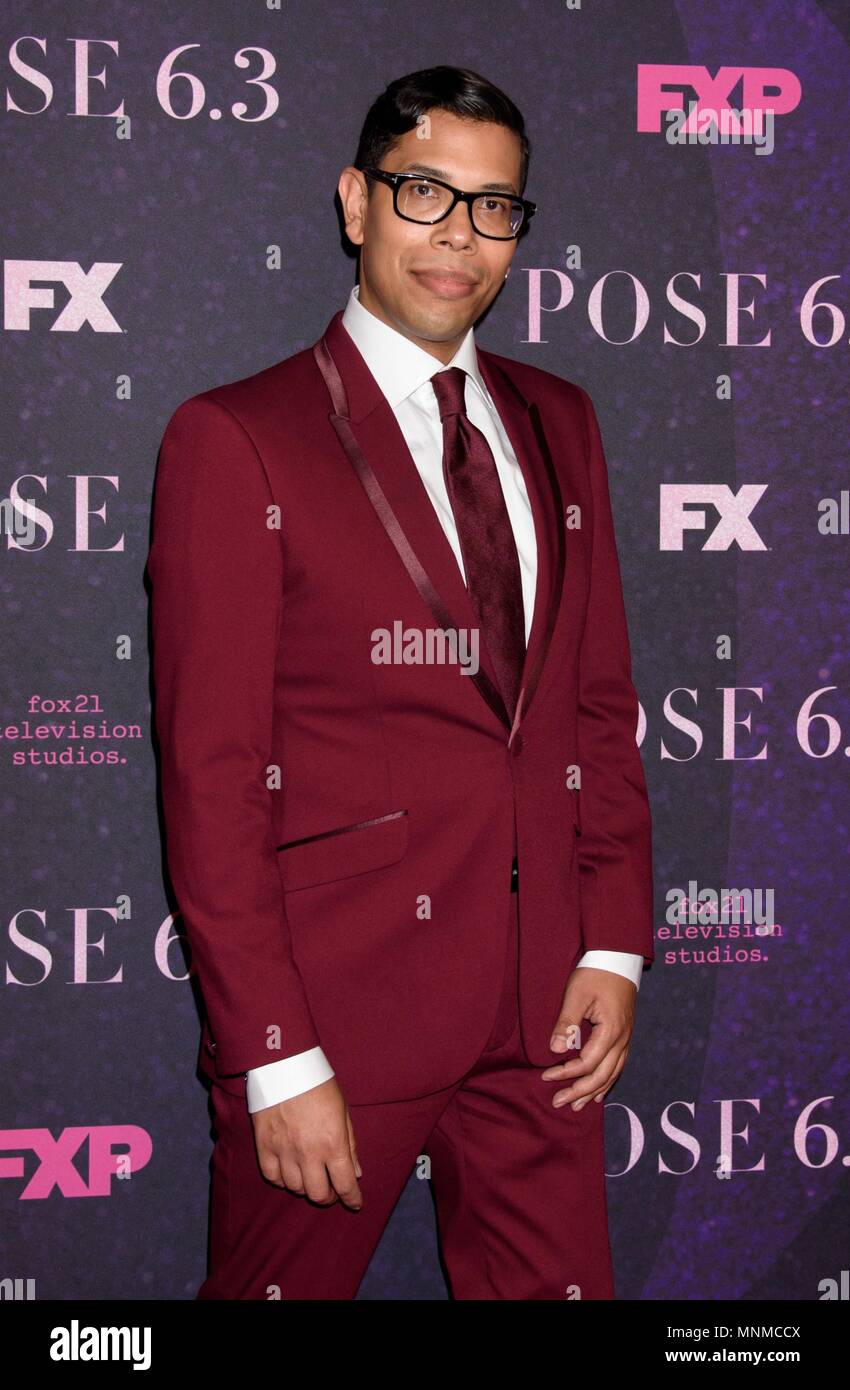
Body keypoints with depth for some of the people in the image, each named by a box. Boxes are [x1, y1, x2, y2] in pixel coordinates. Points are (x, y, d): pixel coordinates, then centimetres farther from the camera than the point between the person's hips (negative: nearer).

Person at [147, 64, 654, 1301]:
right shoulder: (235, 441, -7)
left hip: (541, 1011, 5)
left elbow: (602, 702, 14)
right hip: (337, 1002, -5)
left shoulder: (557, 424, 12)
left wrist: (615, 946, 4)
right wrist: (274, 1058, -14)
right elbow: (210, 776, -11)